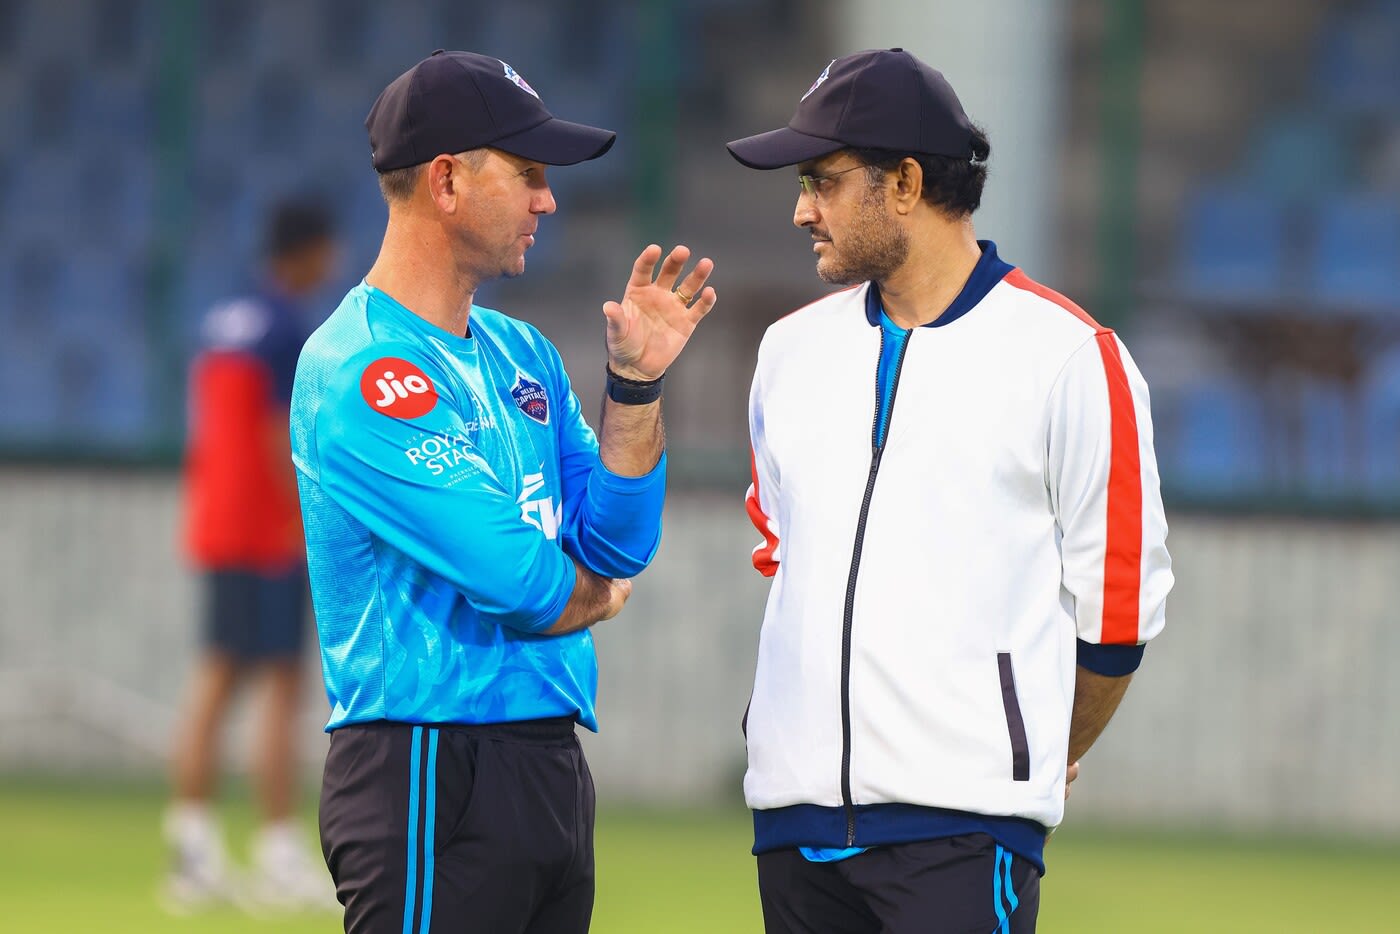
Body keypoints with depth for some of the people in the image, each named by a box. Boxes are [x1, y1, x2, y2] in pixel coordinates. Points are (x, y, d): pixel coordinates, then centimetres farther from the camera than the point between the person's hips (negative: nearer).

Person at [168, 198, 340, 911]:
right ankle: (279, 857, -9)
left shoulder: (222, 324, 13)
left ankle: (194, 849, 3)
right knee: (282, 686, -7)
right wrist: (311, 530, -16)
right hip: (270, 532, -8)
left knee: (215, 683, 7)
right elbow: (284, 438, -17)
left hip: (214, 529, 8)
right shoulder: (291, 330, -12)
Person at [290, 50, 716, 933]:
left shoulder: (523, 356, 16)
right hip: (432, 774, -9)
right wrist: (598, 595, 4)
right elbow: (515, 578, -18)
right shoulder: (361, 371, -13)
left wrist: (637, 383, 1)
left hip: (552, 765, 9)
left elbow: (616, 544, 11)